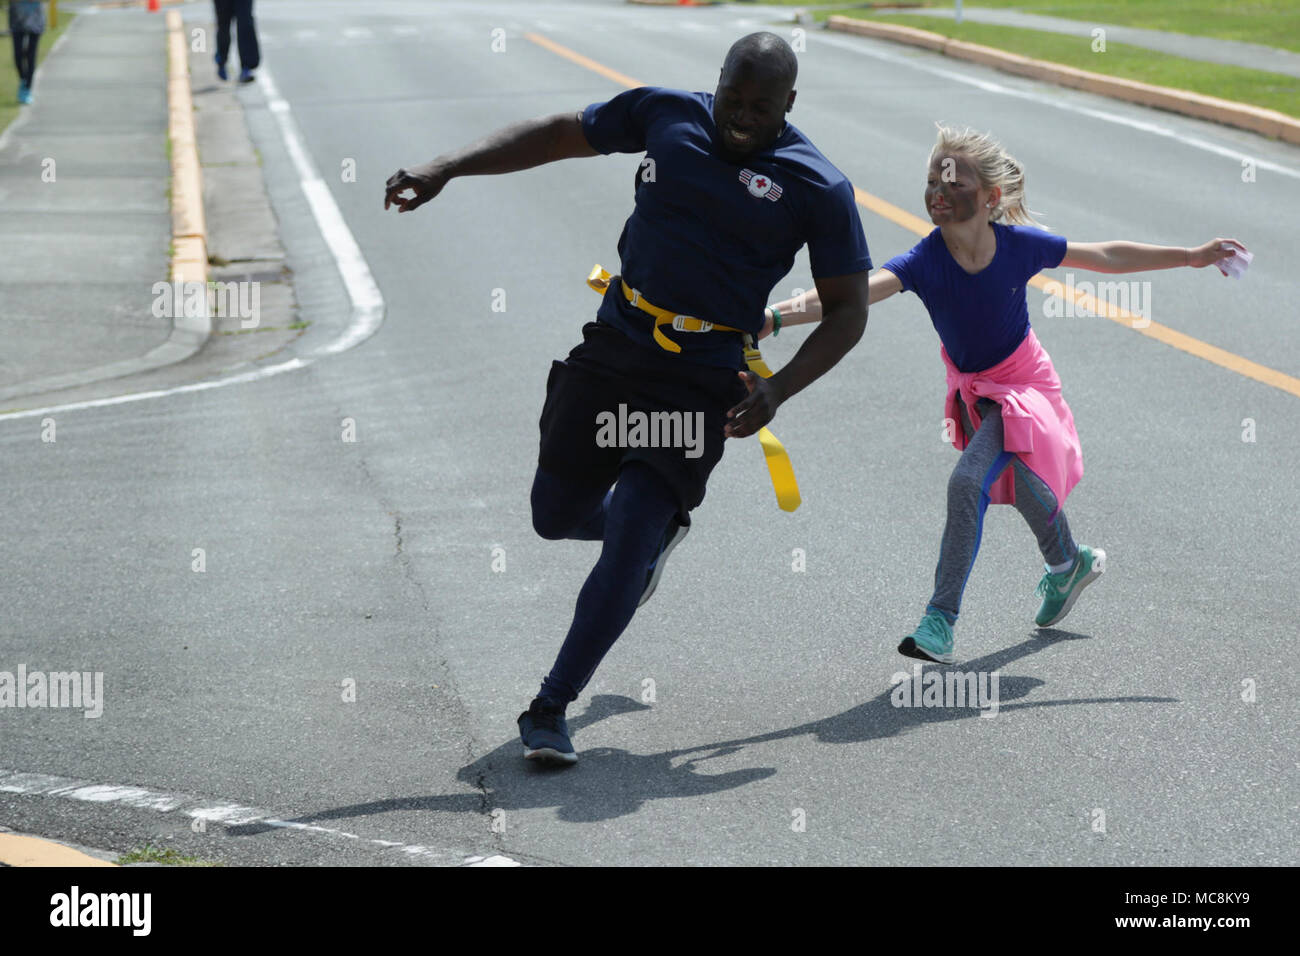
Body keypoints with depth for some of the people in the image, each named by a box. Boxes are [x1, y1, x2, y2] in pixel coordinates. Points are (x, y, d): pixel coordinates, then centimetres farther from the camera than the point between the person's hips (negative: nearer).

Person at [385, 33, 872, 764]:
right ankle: (659, 529, 48)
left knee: (628, 548, -12)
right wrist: (446, 170, 1)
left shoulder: (818, 189, -8)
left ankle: (550, 713, 0)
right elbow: (559, 135, 10)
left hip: (701, 386, -4)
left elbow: (848, 310, -3)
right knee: (556, 516, 14)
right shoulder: (666, 115, 1)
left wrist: (777, 391, -16)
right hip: (611, 352, 4)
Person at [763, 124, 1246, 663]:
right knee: (1023, 484, 18)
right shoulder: (925, 262, -23)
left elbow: (1109, 257, -5)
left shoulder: (1019, 245, -21)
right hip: (973, 391, 3)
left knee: (968, 483, -22)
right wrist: (776, 317, -55)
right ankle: (1069, 564, 50)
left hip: (1022, 384, -3)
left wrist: (1193, 256, 3)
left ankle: (940, 621, -17)